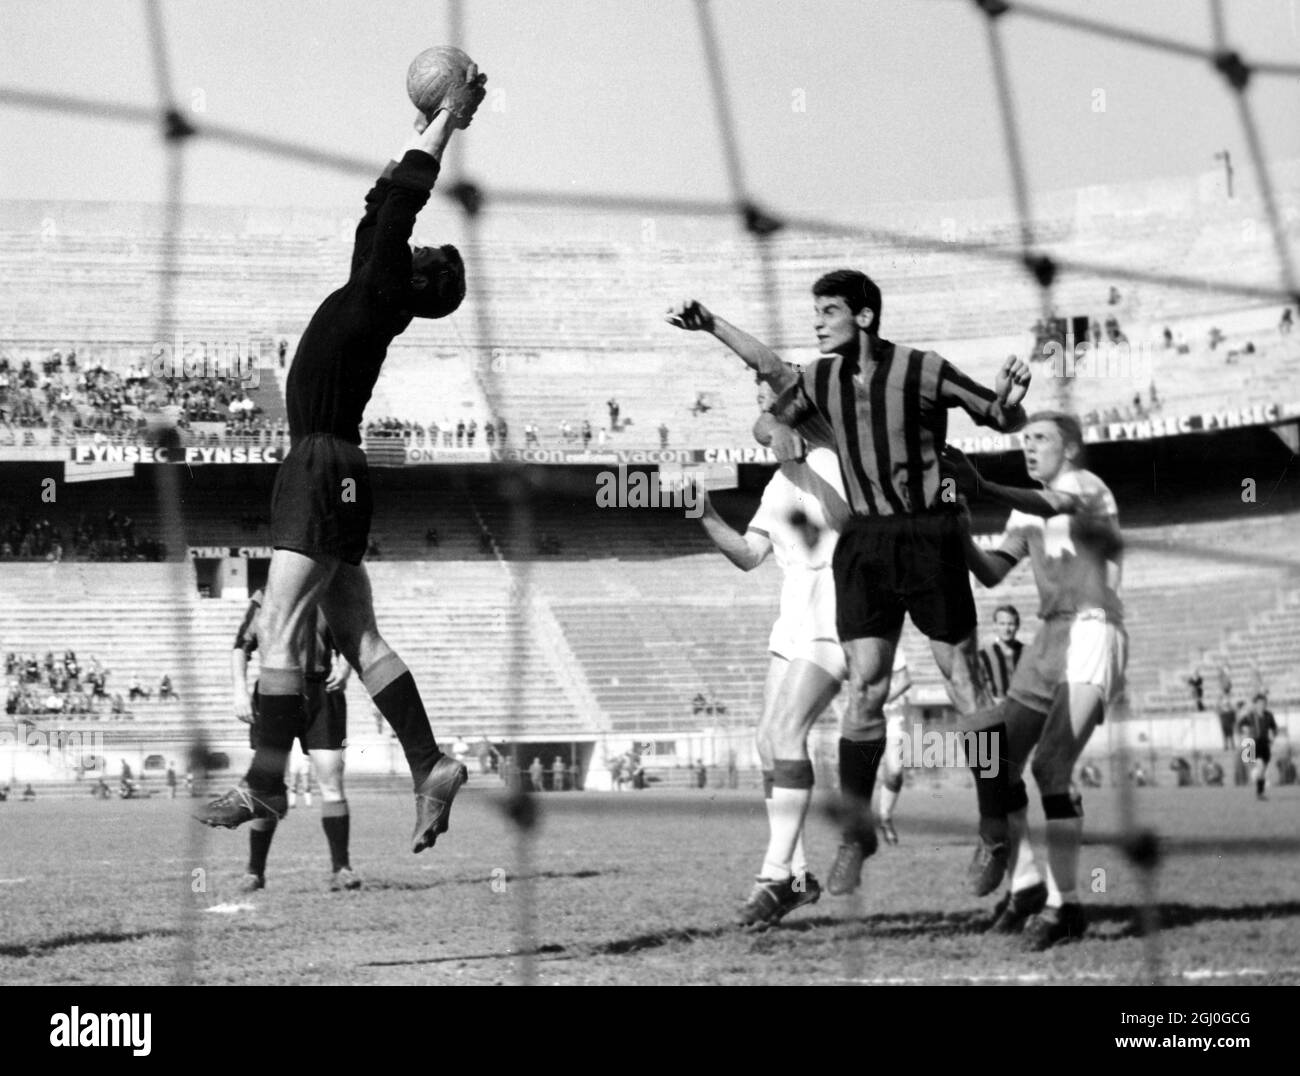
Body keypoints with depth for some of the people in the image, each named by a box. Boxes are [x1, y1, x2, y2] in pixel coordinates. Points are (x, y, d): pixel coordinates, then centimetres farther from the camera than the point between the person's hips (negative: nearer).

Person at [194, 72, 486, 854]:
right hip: (323, 471, 9)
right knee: (358, 640, 7)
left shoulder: (380, 295, -9)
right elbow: (384, 206, 25)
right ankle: (431, 765, 5)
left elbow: (397, 205, -10)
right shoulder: (372, 297, 14)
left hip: (326, 471, -9)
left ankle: (267, 785, -9)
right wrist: (431, 126, 30)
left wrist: (446, 122, -3)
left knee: (280, 633, -9)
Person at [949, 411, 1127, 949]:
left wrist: (983, 487, -43)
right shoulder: (1028, 509, 20)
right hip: (1049, 638, 8)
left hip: (1093, 633, -8)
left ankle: (1064, 903, -17)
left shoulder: (1086, 484, -4)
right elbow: (991, 573, 14)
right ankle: (1025, 885, 17)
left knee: (1051, 764, -22)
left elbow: (1049, 506, -28)